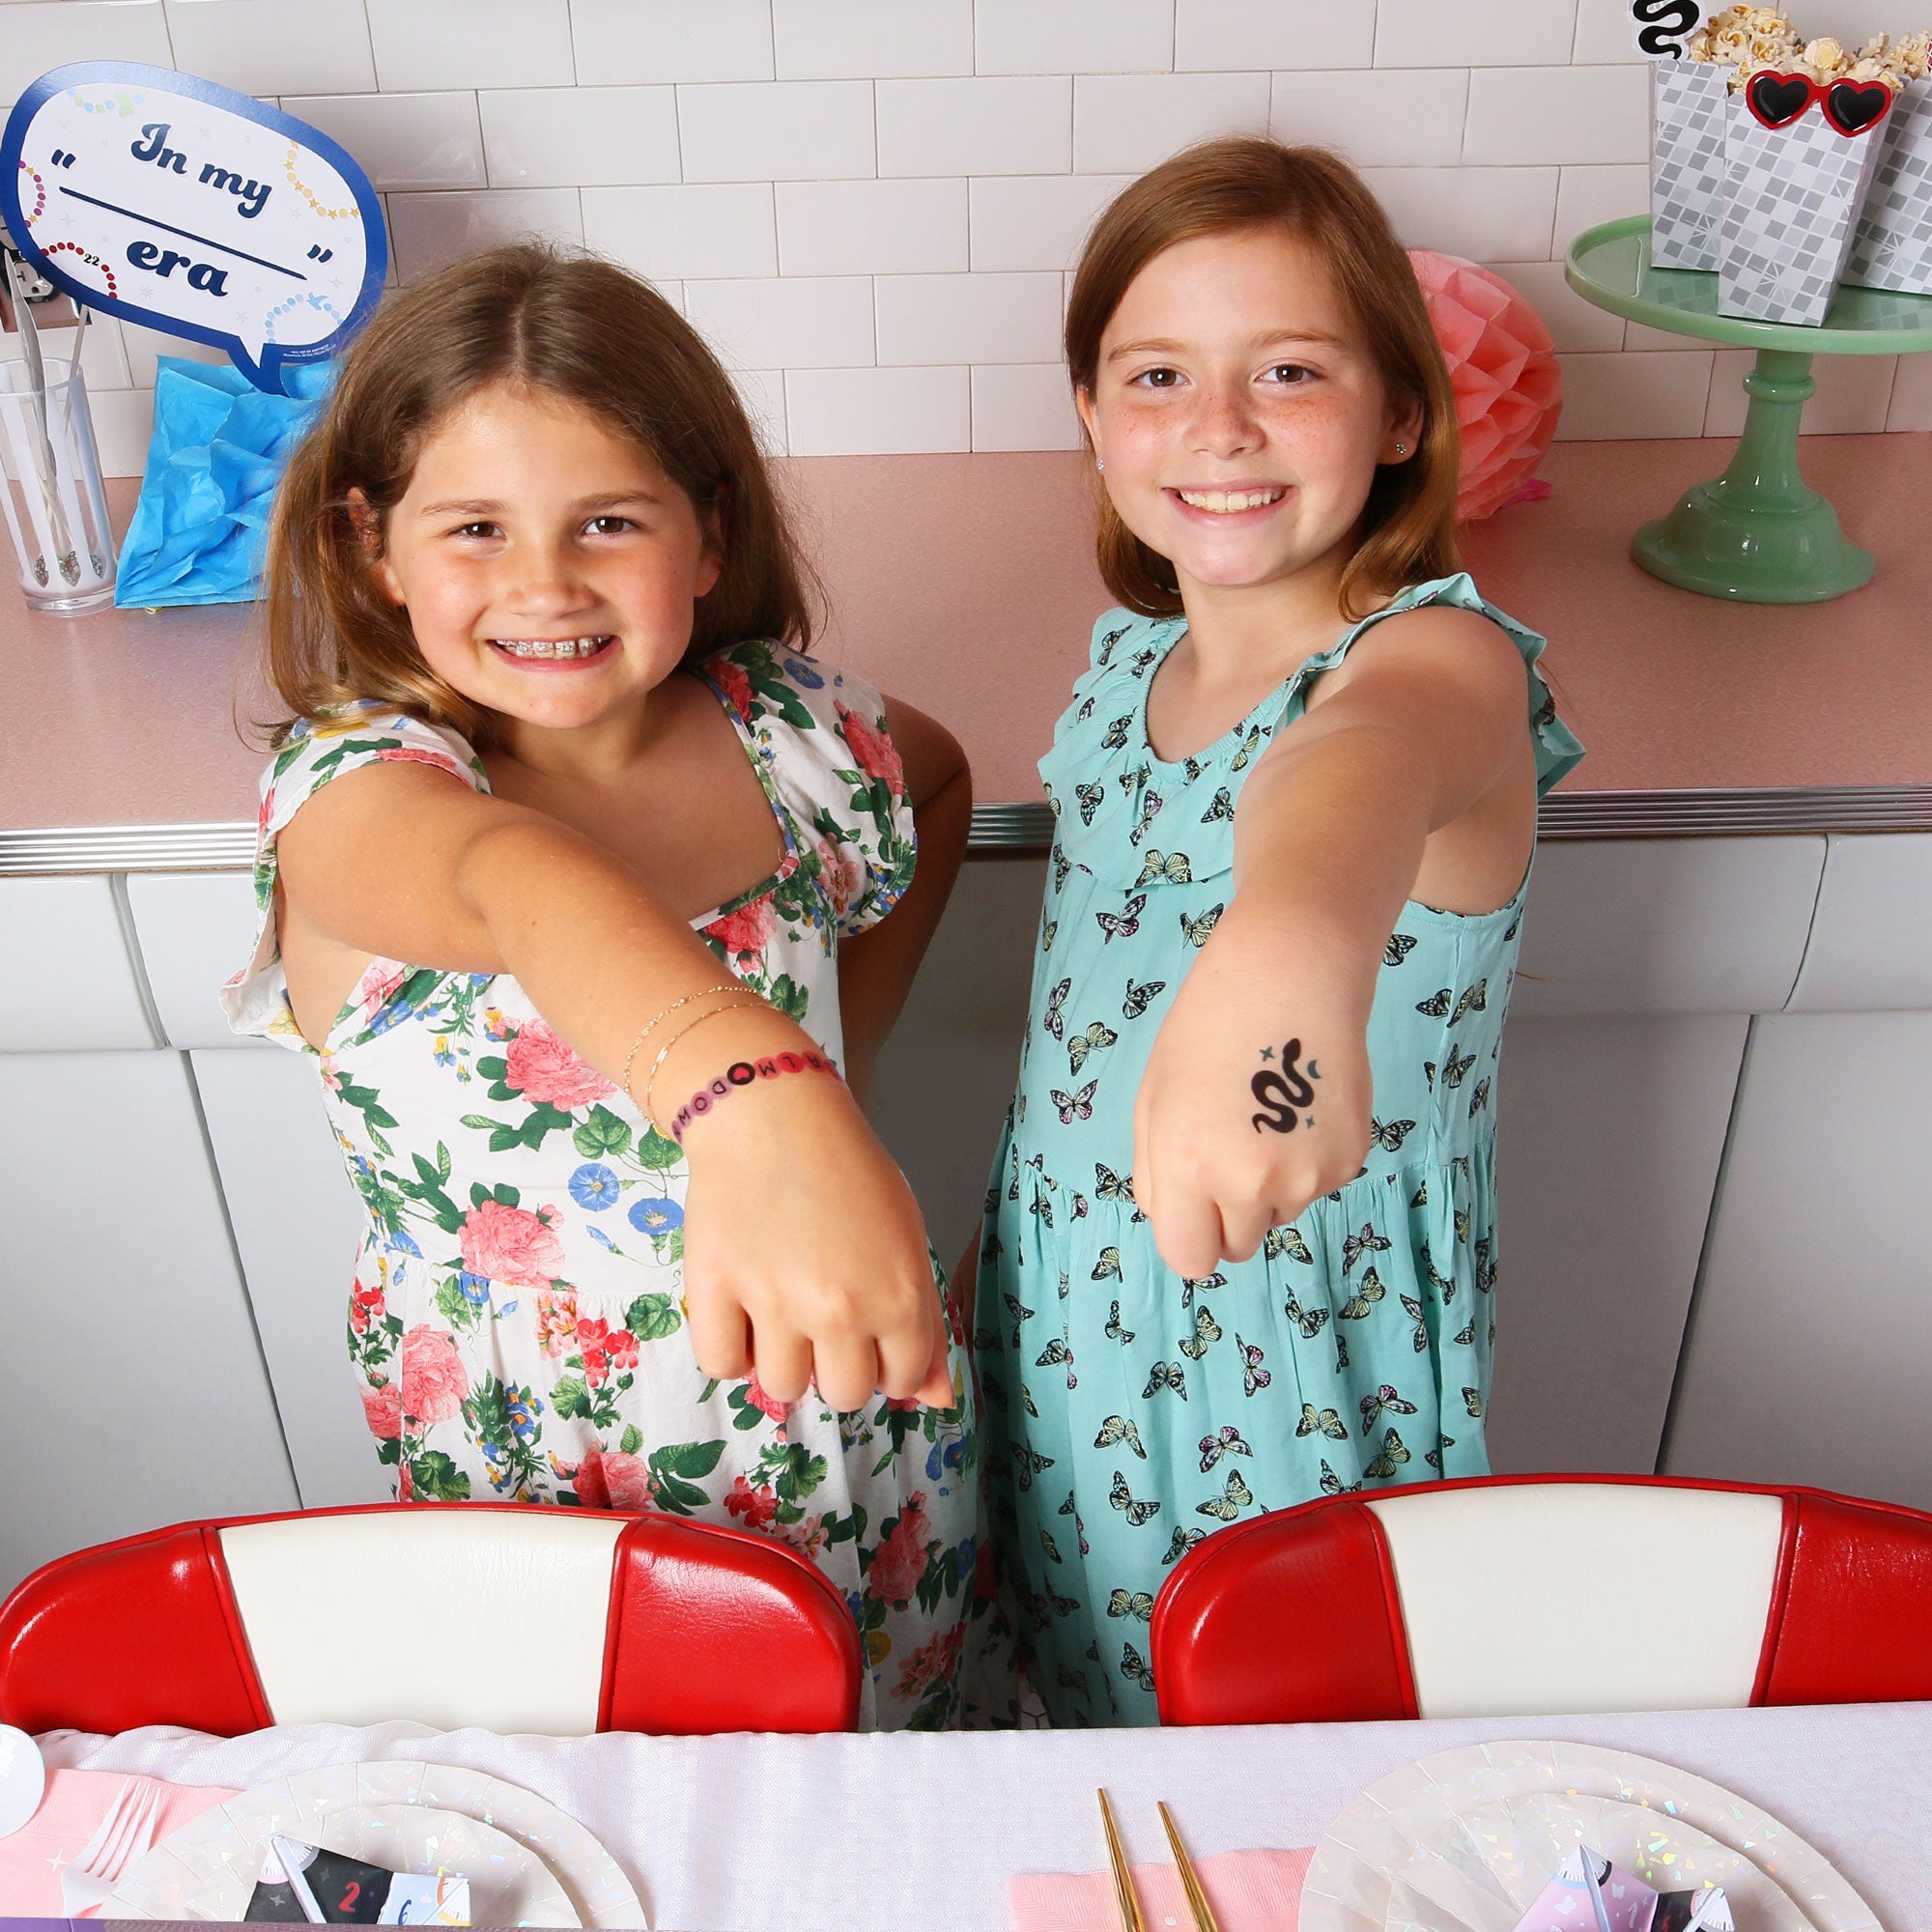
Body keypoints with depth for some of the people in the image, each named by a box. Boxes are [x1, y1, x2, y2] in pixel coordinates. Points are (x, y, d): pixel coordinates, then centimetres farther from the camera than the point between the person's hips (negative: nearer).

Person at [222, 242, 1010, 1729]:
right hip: (534, 1471, -2)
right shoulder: (353, 785, -23)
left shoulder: (792, 729, -11)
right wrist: (752, 1096, -69)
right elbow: (519, 884, -47)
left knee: (894, 1745, 25)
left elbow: (934, 777, 13)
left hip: (853, 1414, 3)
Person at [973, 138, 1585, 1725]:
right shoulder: (1136, 653, -3)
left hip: (1302, 1357, -6)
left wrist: (1291, 953, -73)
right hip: (1073, 1319, 6)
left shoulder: (1441, 659, -24)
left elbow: (1361, 763, -50)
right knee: (1083, 1694, 28)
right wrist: (1013, 1230, 14)